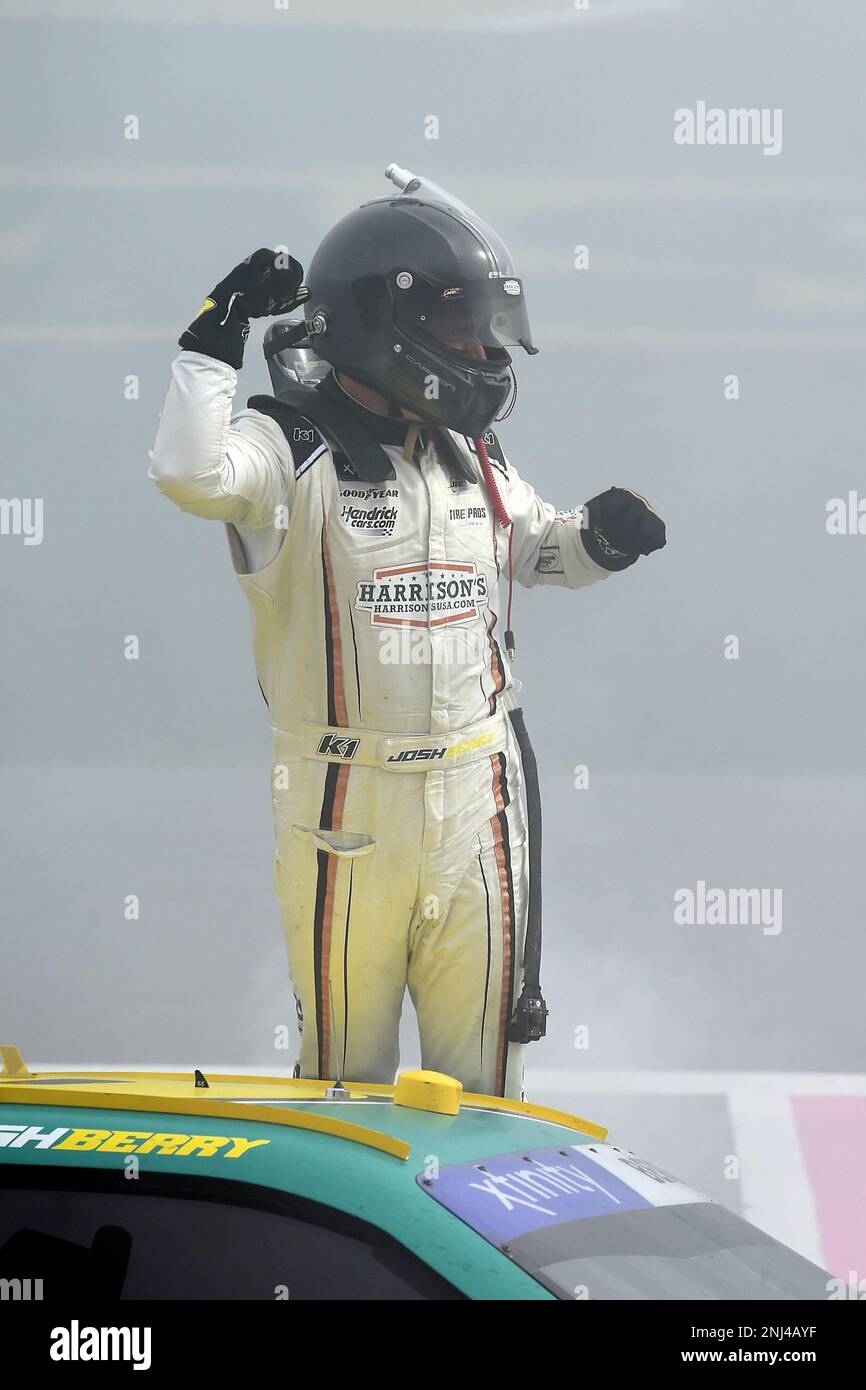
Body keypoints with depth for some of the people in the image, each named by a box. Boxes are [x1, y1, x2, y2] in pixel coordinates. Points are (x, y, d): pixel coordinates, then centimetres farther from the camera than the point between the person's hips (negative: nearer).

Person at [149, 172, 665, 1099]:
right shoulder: (292, 451, -9)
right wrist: (217, 337, -21)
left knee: (482, 1072, 11)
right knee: (346, 1076, 5)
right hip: (345, 808, -5)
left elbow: (531, 545, 29)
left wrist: (598, 539, 8)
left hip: (476, 804, 5)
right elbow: (191, 475, -30)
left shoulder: (474, 460, 11)